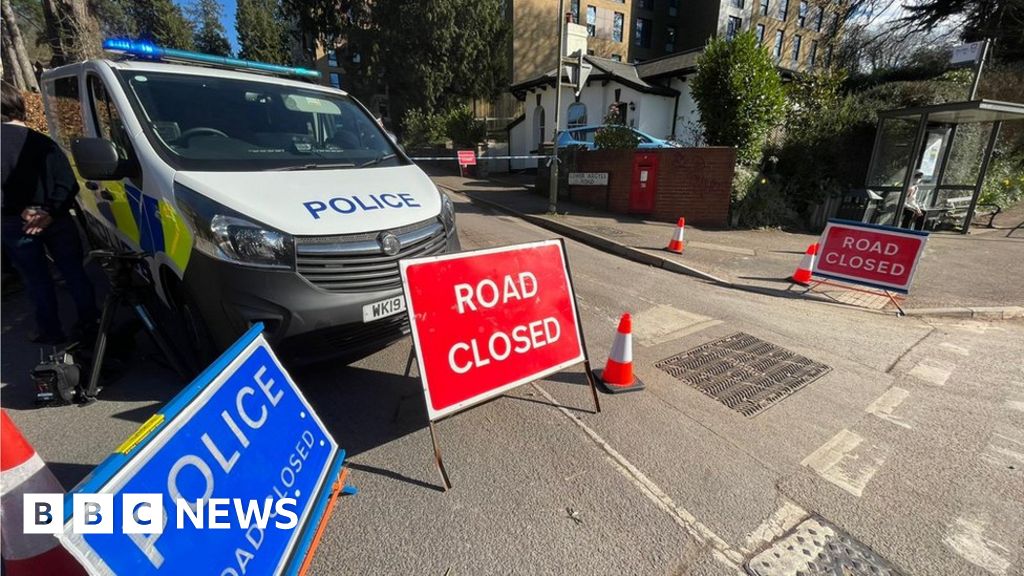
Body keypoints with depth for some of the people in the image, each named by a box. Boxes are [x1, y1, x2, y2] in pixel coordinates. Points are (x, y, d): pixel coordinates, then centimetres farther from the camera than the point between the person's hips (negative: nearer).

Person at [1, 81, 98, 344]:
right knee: (74, 272, 10)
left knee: (36, 280, 9)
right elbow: (68, 184, -8)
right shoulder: (42, 142, 0)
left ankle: (51, 331, 18)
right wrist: (51, 212, -10)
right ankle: (88, 323, 15)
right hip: (55, 221, 2)